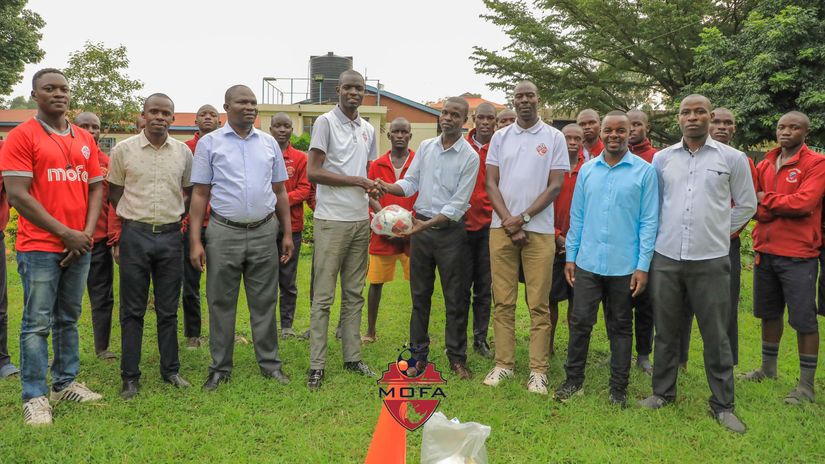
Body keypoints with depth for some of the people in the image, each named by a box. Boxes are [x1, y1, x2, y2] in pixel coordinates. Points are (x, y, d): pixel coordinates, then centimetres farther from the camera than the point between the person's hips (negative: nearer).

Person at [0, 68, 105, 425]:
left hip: (79, 246, 6)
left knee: (68, 318, 14)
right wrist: (64, 233, -13)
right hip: (40, 246, -5)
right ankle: (35, 397, 6)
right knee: (37, 323, -1)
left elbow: (96, 188, 13)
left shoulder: (85, 139, 11)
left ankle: (65, 383, 25)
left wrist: (86, 233, -1)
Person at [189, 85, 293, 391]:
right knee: (221, 303, 5)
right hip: (224, 233, -2)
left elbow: (280, 191, 14)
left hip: (264, 232, 2)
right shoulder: (209, 143, 2)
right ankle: (220, 368, 17)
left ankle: (270, 363, 20)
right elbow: (200, 194, 1)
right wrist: (195, 240, -6)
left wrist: (287, 233, 9)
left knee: (264, 301, 9)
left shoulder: (269, 143, 10)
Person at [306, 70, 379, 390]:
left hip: (361, 220, 6)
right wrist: (355, 180, -14)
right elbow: (312, 173, -13)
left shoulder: (368, 130, 14)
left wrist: (373, 191, 5)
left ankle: (352, 358, 21)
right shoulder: (326, 122, -6)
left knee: (354, 294, 12)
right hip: (332, 221, -6)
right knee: (323, 297, -1)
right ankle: (316, 365, 6)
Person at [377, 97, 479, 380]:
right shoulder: (426, 147, 7)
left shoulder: (469, 157, -8)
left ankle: (457, 357, 16)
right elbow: (410, 182, 7)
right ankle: (418, 354, 20)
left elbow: (458, 204, -13)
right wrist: (389, 187, -14)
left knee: (455, 298, 3)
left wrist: (428, 224, -21)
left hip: (450, 229, -4)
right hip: (421, 225, 4)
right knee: (419, 295, 10)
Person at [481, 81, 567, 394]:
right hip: (501, 228, 2)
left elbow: (555, 186, -2)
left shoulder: (554, 137, 3)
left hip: (539, 230, -2)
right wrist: (509, 222, -6)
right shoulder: (500, 137, 10)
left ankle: (538, 370, 8)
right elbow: (491, 183, 6)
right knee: (503, 301, 6)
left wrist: (523, 218, -10)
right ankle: (503, 364, 15)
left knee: (539, 304, 1)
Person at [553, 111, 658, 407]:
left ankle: (618, 388, 22)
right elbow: (576, 216, 10)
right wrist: (570, 256, 6)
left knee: (621, 327, 10)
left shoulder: (644, 171, -3)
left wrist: (643, 266, -9)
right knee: (580, 322, 4)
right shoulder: (587, 170, 6)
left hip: (624, 266, -2)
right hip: (587, 262, 2)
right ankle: (574, 380, 20)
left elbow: (649, 221, -5)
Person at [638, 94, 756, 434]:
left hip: (710, 260, -2)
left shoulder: (732, 158, 2)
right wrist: (662, 233, 11)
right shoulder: (662, 158, 7)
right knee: (665, 330, 11)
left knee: (715, 335, 4)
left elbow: (746, 205, 10)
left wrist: (719, 231, 7)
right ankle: (663, 392, 26)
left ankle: (723, 404, 17)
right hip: (666, 257, 2)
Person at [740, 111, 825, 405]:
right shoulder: (765, 164, 11)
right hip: (765, 251, 6)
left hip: (798, 254, -6)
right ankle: (768, 369, 31)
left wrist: (767, 200, -6)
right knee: (769, 313, 17)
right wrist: (783, 208, -12)